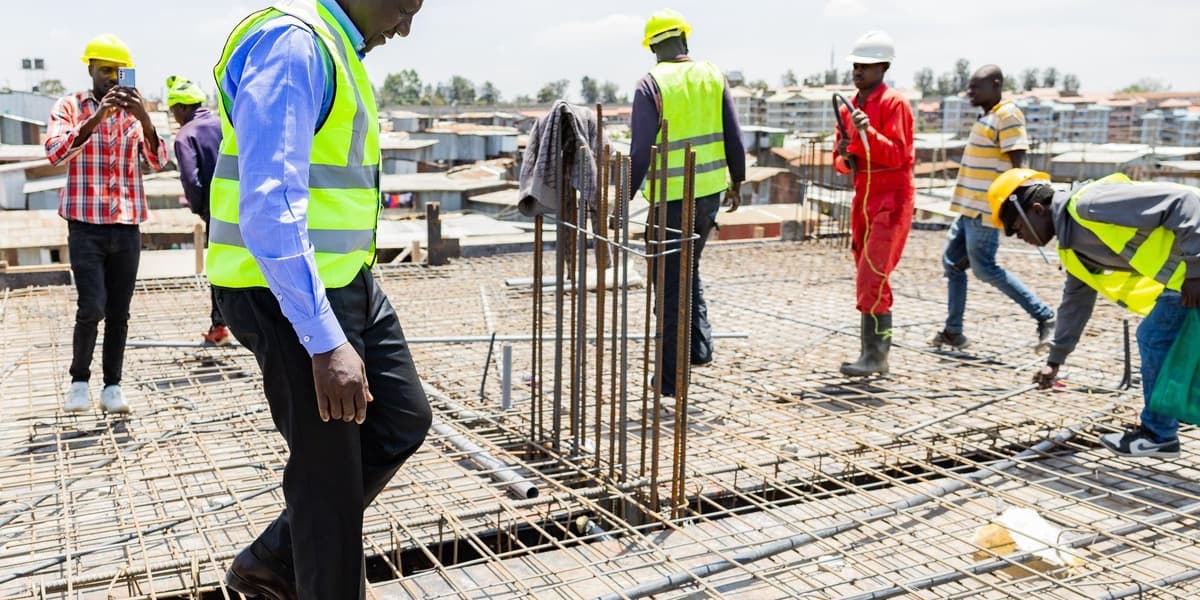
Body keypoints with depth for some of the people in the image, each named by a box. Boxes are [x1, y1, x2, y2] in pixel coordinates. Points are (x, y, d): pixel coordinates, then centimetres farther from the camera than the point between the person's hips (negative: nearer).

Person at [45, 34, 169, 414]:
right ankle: (79, 380, 10)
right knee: (92, 308, -11)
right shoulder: (70, 107, 2)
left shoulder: (134, 112, 10)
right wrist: (97, 116, -26)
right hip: (86, 226, -3)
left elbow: (158, 162, -3)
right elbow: (55, 153, -15)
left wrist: (144, 119, -19)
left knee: (119, 313, 5)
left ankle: (112, 386, 14)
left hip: (127, 228, 3)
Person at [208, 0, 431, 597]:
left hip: (347, 281, 10)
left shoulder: (336, 48, 13)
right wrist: (325, 341, -31)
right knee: (329, 475, 2)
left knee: (403, 420, 15)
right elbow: (269, 205, -28)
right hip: (288, 293, -10)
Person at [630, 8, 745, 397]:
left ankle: (671, 377, 11)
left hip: (671, 197, -5)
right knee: (689, 269, 26)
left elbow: (640, 150, -16)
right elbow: (733, 138, 4)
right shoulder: (712, 76, 4)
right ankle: (699, 345, 20)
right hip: (710, 192, 5)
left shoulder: (651, 84, -10)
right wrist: (736, 182, 18)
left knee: (670, 285, 4)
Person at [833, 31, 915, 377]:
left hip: (891, 199, -8)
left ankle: (875, 354, -13)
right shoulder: (848, 109, 13)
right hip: (863, 199, 8)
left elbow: (897, 155, -16)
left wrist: (868, 132, -30)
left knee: (872, 278, -15)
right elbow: (840, 161, 17)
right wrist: (846, 159, -6)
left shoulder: (894, 103, -8)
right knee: (867, 279, 9)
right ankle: (872, 351, 15)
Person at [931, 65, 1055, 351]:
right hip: (971, 208, 10)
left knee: (985, 269, -7)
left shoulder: (1008, 115, -12)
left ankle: (1044, 316, 3)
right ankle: (953, 331, 15)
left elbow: (1018, 163, -18)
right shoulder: (988, 116, 16)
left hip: (985, 210, -10)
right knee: (952, 262, 10)